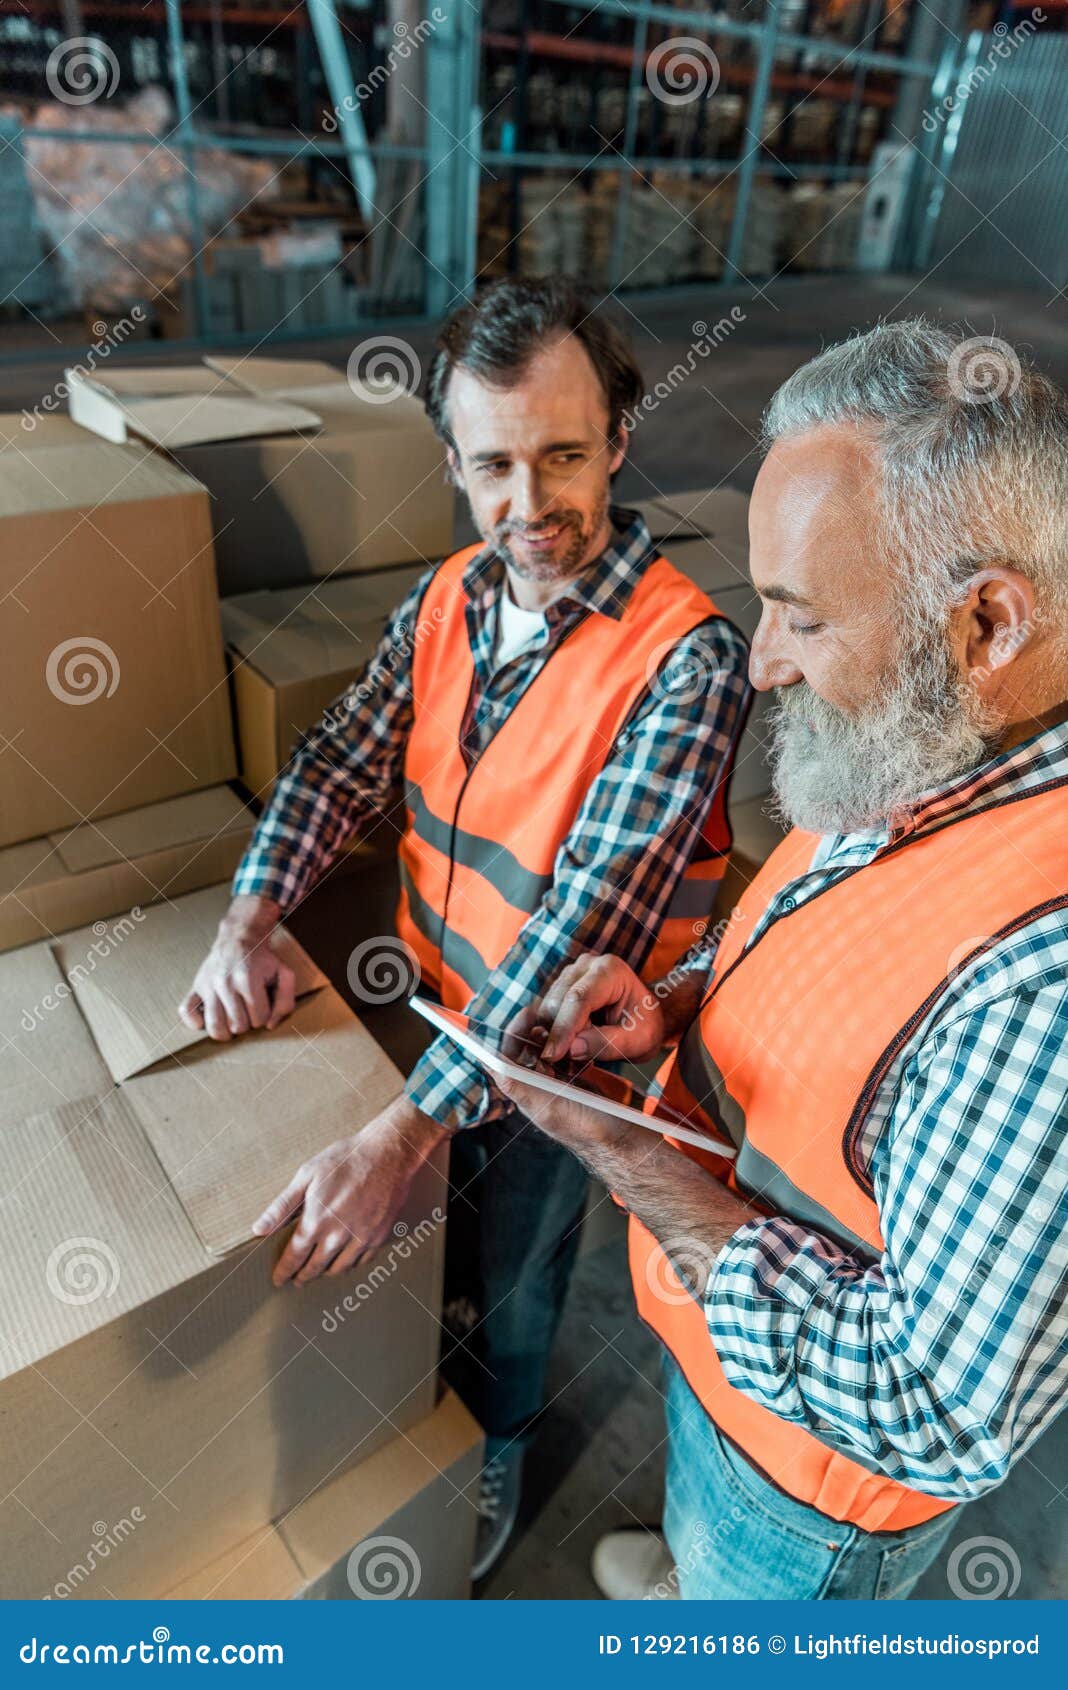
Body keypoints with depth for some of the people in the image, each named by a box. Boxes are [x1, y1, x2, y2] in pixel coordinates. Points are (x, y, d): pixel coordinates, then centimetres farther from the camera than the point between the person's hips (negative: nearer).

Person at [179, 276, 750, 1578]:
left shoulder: (685, 657, -28)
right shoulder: (449, 594, -8)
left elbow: (588, 914, -33)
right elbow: (345, 759, -2)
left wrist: (400, 1134, -34)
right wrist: (247, 921, -17)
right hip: (431, 1001, 5)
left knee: (514, 1266, 23)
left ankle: (495, 1438, 56)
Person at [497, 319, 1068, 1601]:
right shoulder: (918, 754, -12)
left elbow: (935, 1411, -35)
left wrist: (620, 1152, -29)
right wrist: (679, 1004, -13)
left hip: (818, 1462, -7)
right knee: (703, 1527, 38)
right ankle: (690, 1576, 70)